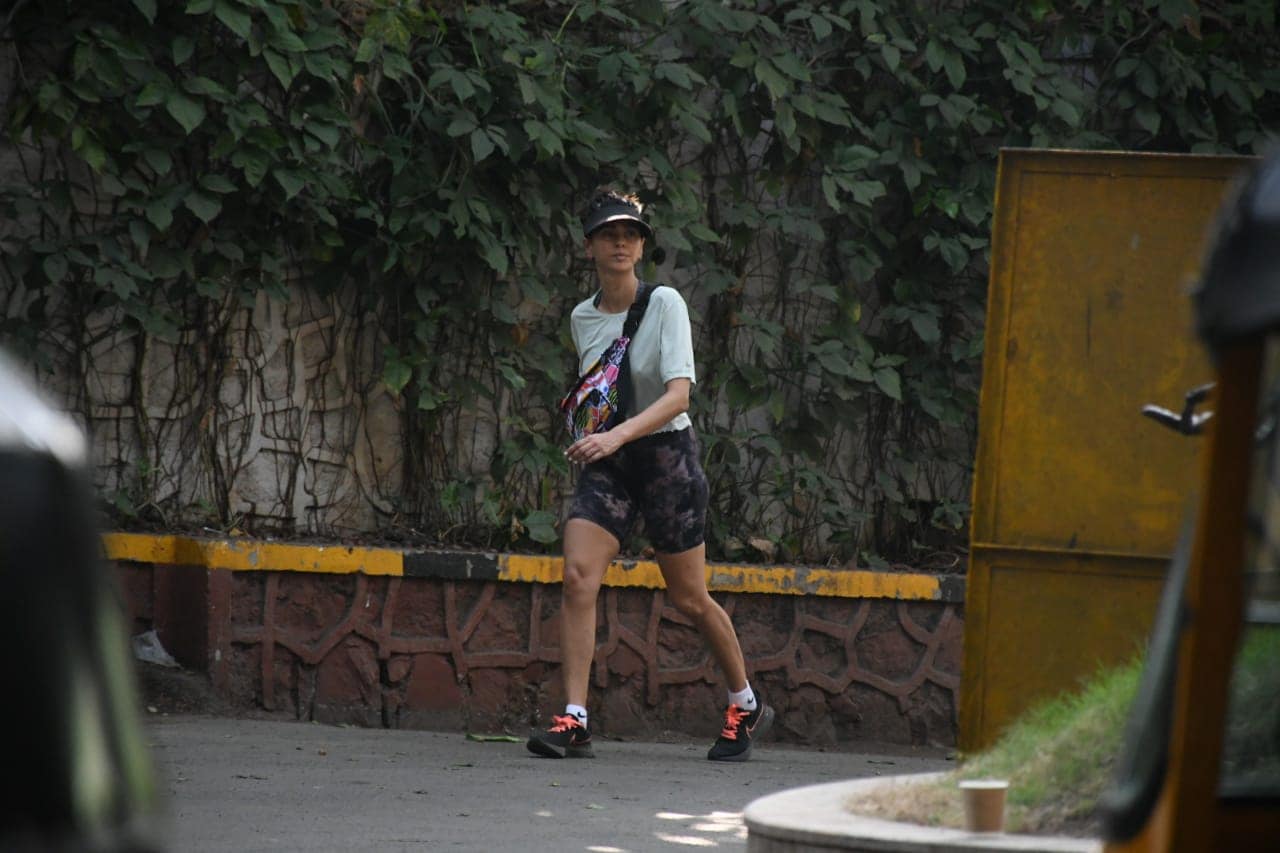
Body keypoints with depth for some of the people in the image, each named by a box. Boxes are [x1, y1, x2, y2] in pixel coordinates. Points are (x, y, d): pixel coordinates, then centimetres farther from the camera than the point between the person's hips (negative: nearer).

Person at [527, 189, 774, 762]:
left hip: (666, 454, -4)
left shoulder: (664, 305, -12)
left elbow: (678, 394, -24)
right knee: (577, 577, -17)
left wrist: (617, 435, -36)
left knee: (688, 599, 6)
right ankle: (574, 721, -19)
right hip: (606, 463, 4)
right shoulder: (582, 318, 4)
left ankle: (746, 705, 29)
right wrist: (587, 437, 9)